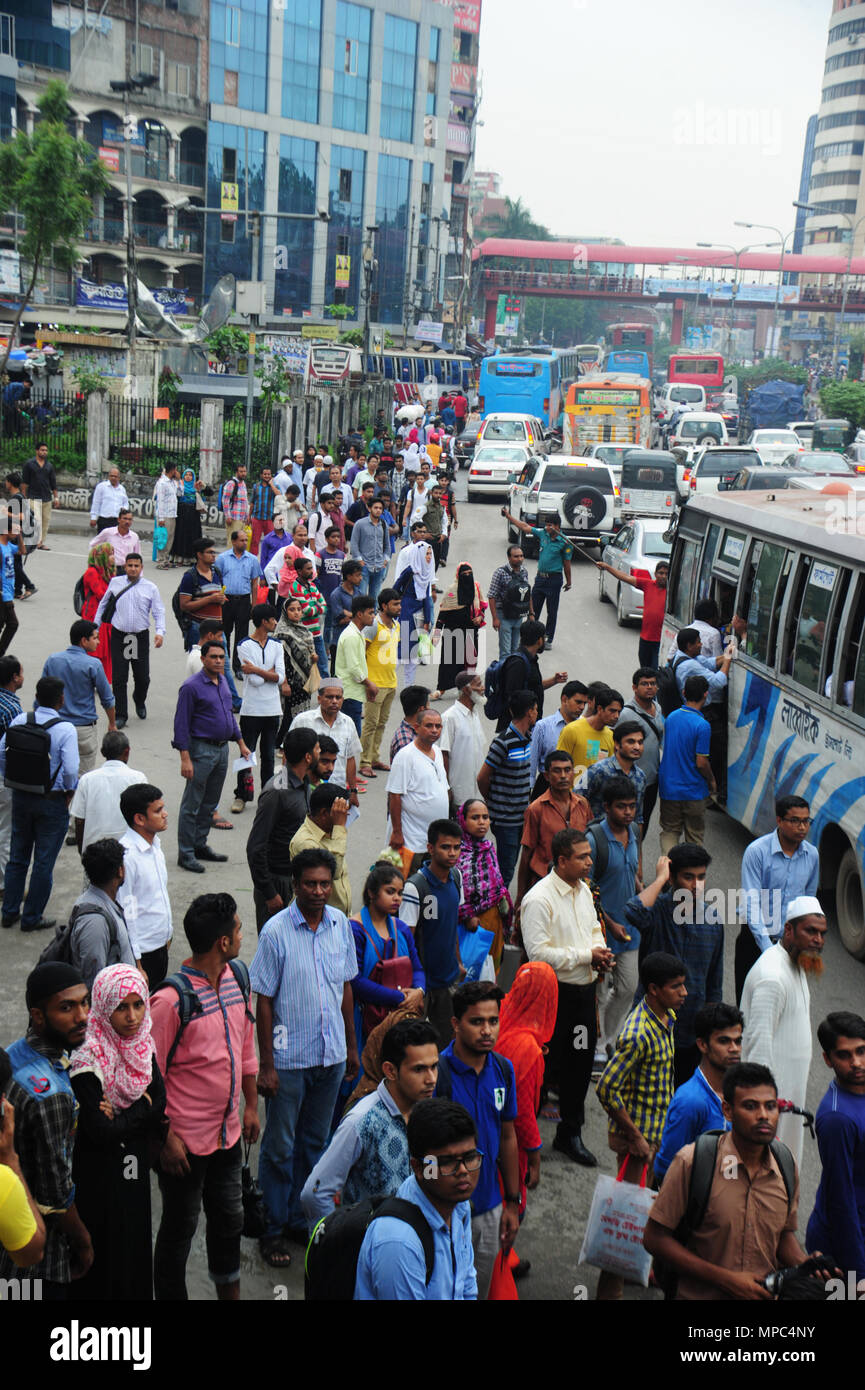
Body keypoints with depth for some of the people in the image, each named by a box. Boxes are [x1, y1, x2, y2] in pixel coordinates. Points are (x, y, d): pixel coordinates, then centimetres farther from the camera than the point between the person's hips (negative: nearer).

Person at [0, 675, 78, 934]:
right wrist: (70, 791, -5)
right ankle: (31, 918, 18)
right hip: (52, 802, -5)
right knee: (44, 862, 8)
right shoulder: (65, 729, -19)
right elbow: (71, 769, -24)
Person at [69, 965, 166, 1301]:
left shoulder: (142, 1045, -2)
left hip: (136, 1166, 6)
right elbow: (100, 1131, -24)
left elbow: (160, 1102, -4)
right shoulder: (87, 1059, -23)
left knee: (135, 1250, 18)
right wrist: (141, 1110, -12)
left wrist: (120, 1117, -19)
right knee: (106, 1257, 7)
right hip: (99, 1175, -6)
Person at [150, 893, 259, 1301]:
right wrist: (165, 1138, -15)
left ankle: (229, 1293, 43)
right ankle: (170, 1296, 32)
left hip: (228, 1131, 7)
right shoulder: (171, 999, -24)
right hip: (185, 1140, -7)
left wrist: (251, 1105, 14)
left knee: (229, 1219, 22)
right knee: (179, 1227, 12)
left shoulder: (238, 976, -1)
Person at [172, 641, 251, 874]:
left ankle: (200, 845, 26)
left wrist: (240, 743, 19)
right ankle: (185, 853, 5)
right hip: (201, 750, -8)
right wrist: (185, 759, -19)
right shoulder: (191, 686, -14)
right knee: (192, 805, -2)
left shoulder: (223, 682, 10)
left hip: (222, 749, 8)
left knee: (210, 803, 15)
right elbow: (181, 724, -15)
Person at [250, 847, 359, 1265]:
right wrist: (266, 1064, -11)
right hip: (289, 1058, -4)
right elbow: (263, 1001, -11)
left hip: (331, 1056, 5)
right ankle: (274, 1227, 25)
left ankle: (301, 1218, 33)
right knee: (280, 1146, 8)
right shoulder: (276, 930, -15)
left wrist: (351, 1046, 13)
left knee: (314, 1142, 17)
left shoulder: (341, 924, -1)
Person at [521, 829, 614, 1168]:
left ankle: (570, 1134, 33)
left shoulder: (583, 890, 9)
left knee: (581, 1063, 17)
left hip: (585, 990, 8)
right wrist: (585, 955, -19)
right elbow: (539, 953, -22)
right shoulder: (539, 899, -18)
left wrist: (600, 949, 2)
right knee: (546, 1066, 0)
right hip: (554, 995, -8)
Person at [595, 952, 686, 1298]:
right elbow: (607, 1088, -28)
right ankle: (610, 1288, 12)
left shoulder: (667, 1017, 2)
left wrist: (668, 1121, 17)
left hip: (661, 1129, 9)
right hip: (639, 1134, -9)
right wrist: (635, 1137, -21)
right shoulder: (638, 1034, -27)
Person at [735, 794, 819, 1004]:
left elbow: (809, 899, 14)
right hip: (756, 940, -4)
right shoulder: (756, 851, -15)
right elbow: (751, 904, -17)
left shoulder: (812, 854, 1)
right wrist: (768, 949, -23)